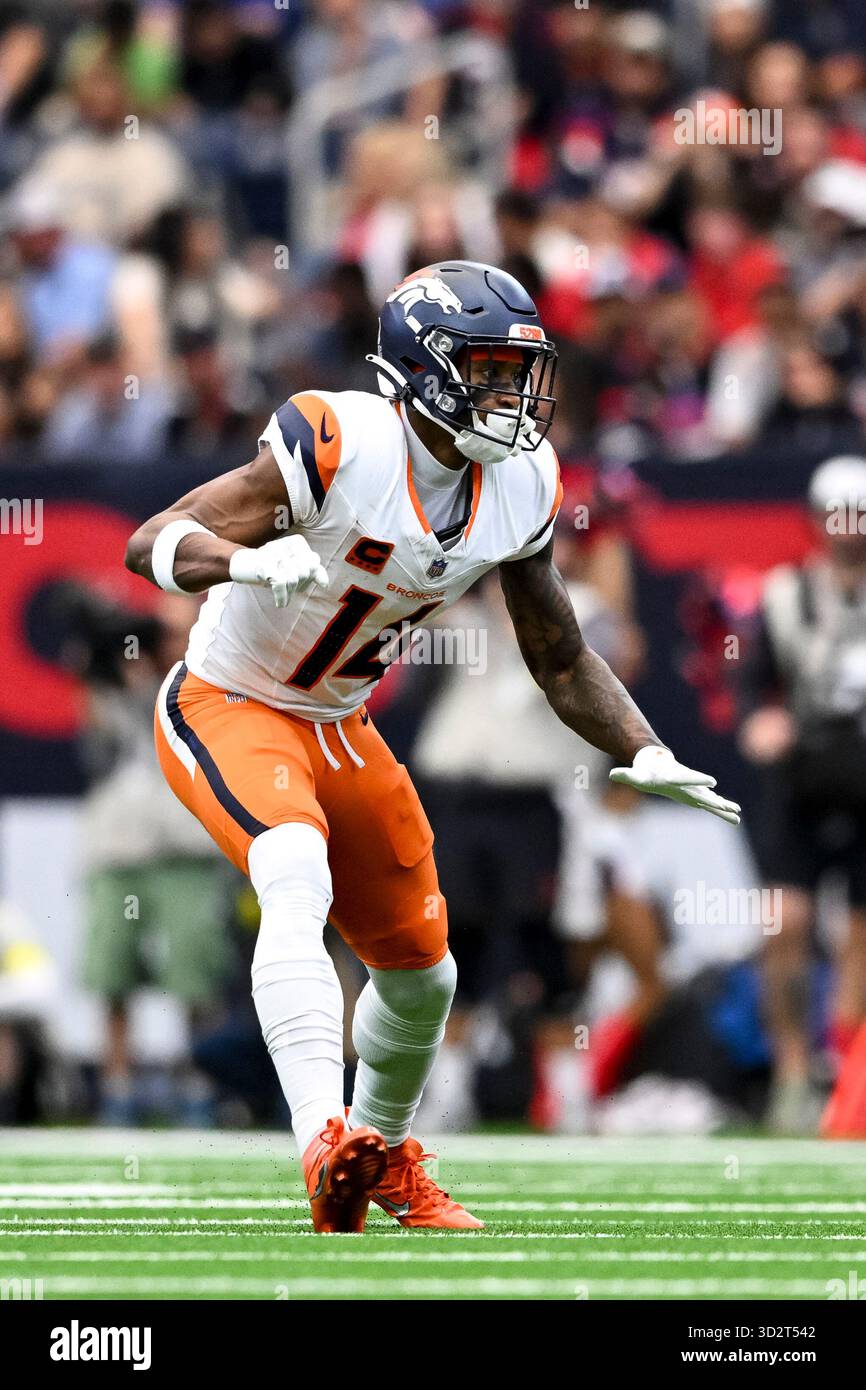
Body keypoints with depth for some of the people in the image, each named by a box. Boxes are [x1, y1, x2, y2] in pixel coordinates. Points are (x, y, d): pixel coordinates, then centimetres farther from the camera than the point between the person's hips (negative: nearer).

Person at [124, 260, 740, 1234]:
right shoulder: (339, 448, -27)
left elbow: (561, 658, 6)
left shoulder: (519, 492, -7)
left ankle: (387, 1157, 41)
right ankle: (324, 1138, -45)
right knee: (298, 884, -34)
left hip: (336, 729, 7)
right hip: (226, 709, -7)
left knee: (421, 971, 13)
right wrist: (249, 560, -48)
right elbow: (152, 543, -28)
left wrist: (646, 755, -7)